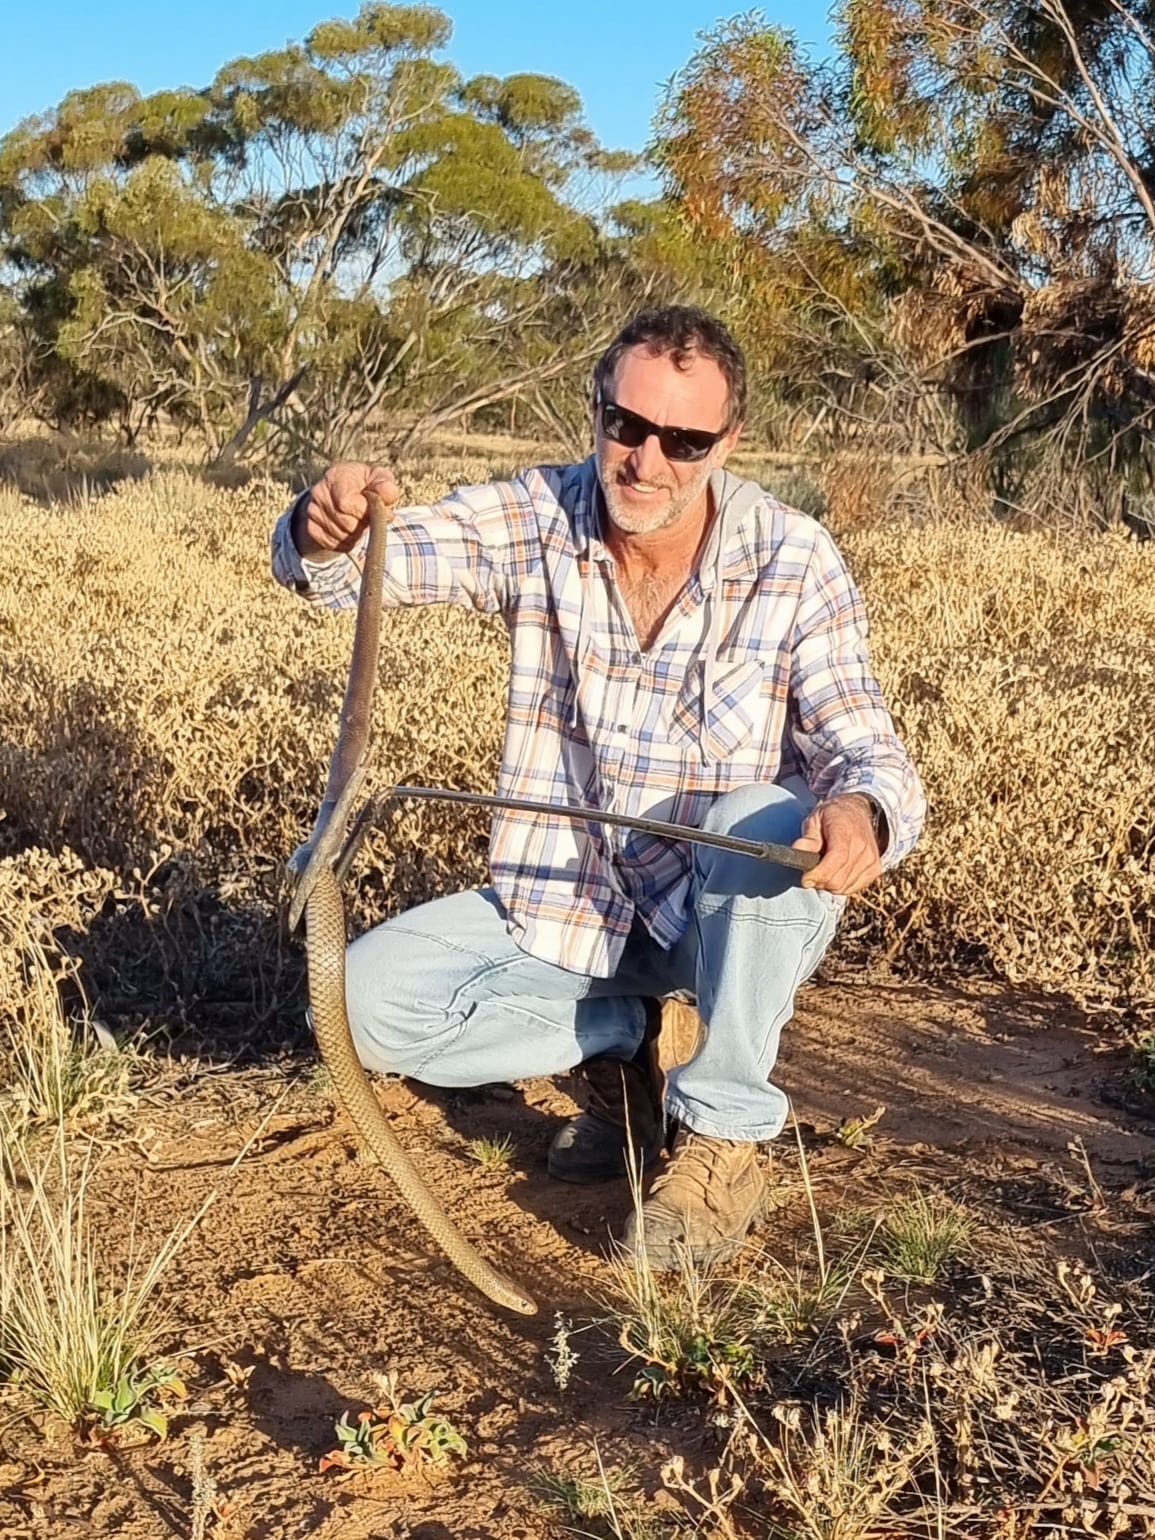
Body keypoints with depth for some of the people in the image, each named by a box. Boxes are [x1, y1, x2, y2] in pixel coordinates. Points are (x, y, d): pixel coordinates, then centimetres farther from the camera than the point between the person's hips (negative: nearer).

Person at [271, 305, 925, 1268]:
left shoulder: (792, 562, -15)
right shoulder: (538, 522, -10)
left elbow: (865, 747, -19)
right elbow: (343, 566, -15)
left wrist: (865, 811, -45)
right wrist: (327, 526, -41)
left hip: (728, 914, -2)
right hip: (563, 904, 3)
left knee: (775, 821, -36)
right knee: (367, 997, -15)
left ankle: (724, 1143, -16)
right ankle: (618, 1037, 8)